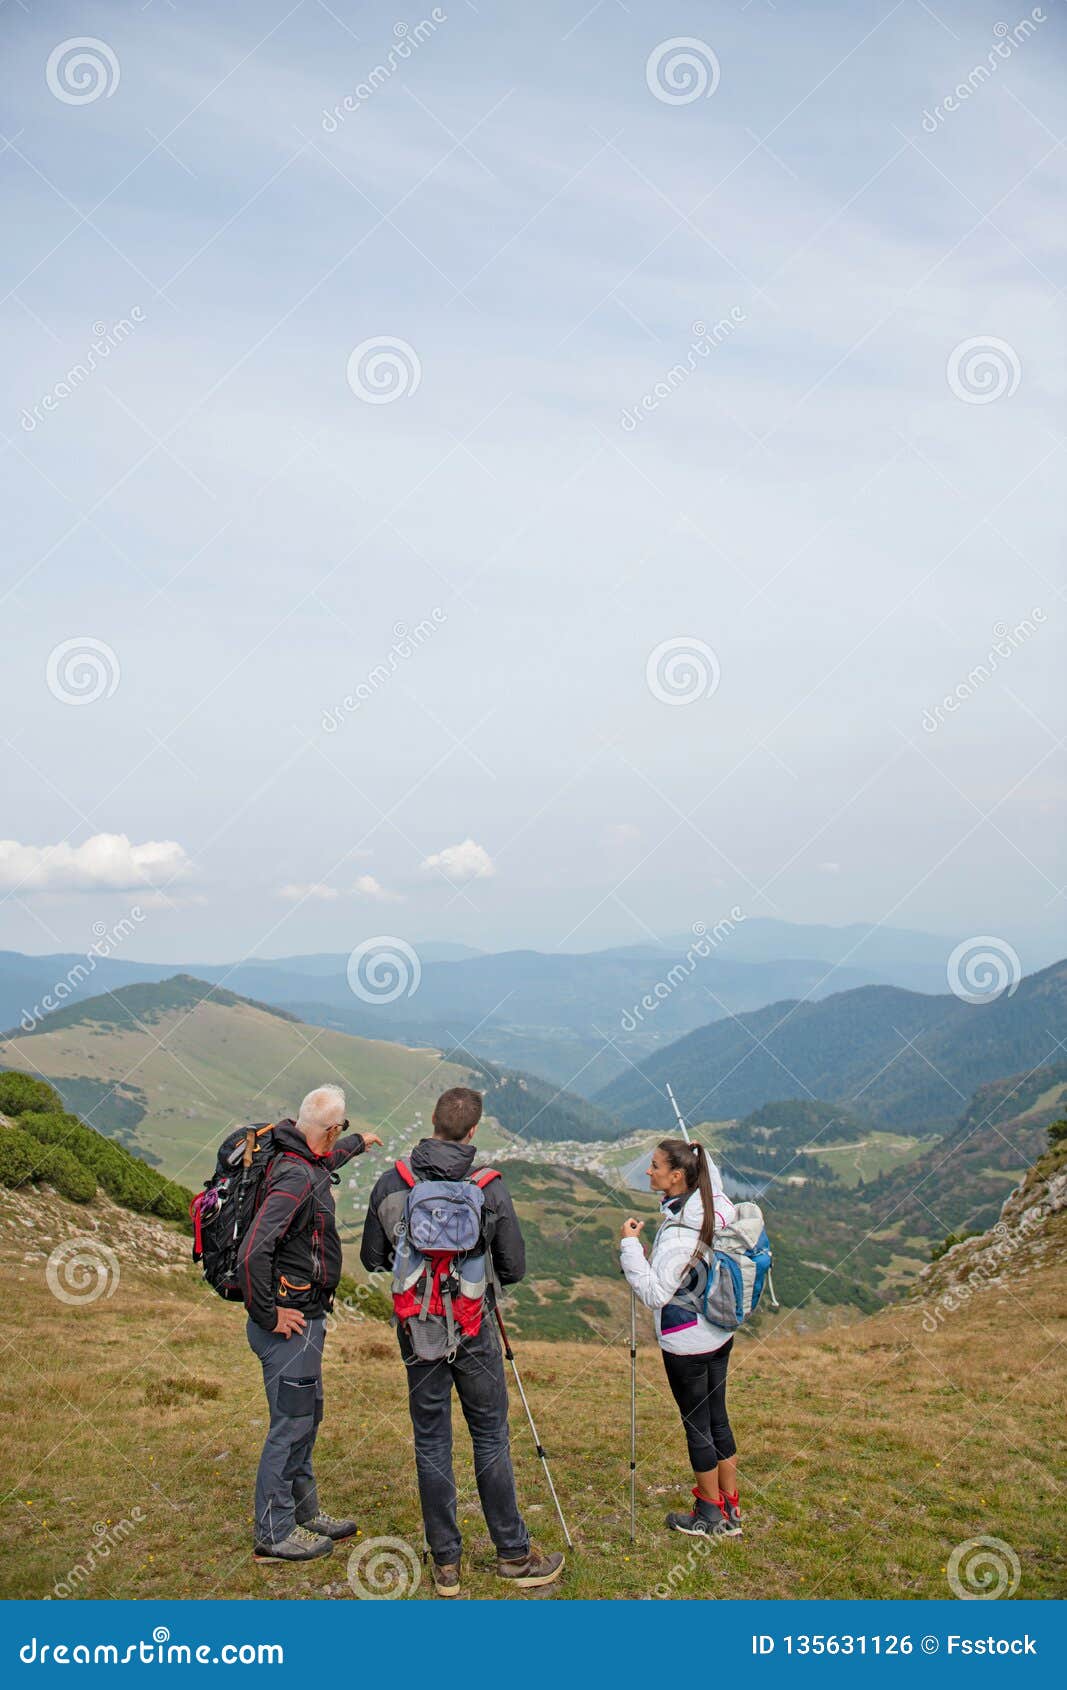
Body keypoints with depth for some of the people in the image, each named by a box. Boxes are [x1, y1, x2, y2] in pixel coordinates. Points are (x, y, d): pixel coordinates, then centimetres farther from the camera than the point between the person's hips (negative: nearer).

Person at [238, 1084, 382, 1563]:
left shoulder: (305, 1162, 5)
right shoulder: (296, 1177, -25)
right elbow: (252, 1253, -32)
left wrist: (358, 1144, 52)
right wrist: (269, 1314, -21)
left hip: (306, 1318, 10)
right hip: (290, 1324, -10)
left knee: (306, 1416, 20)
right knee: (291, 1423, 2)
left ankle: (304, 1512, 35)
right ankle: (273, 1533, 16)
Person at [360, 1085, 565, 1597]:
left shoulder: (392, 1182, -8)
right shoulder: (489, 1187, -13)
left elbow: (372, 1258, 1)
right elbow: (513, 1268, -6)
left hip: (416, 1329, 2)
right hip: (474, 1330, -2)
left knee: (431, 1443, 12)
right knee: (491, 1439, 12)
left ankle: (445, 1563, 21)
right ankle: (514, 1554, 23)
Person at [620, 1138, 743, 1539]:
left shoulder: (679, 1233, -28)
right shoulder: (716, 1206, -5)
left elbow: (654, 1294, -28)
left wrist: (629, 1245, -24)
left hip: (686, 1343, -8)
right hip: (719, 1333, 8)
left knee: (696, 1425, 9)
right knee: (717, 1419, 18)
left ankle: (711, 1517, 24)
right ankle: (730, 1509, 30)